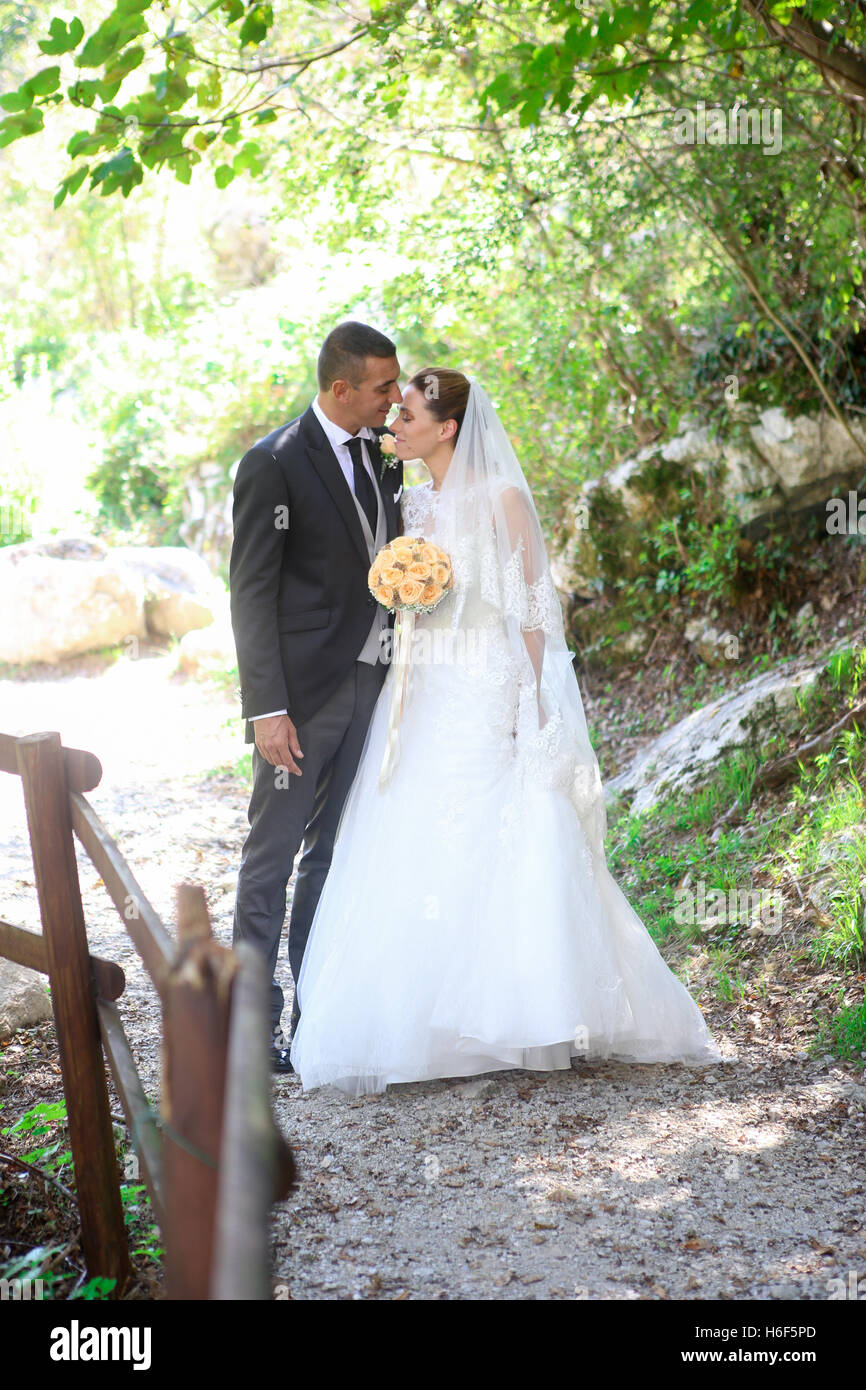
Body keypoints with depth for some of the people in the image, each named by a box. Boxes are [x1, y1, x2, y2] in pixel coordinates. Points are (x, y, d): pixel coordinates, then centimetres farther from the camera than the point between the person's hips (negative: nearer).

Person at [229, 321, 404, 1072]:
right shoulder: (274, 464, -12)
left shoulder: (382, 458, 9)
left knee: (336, 853, 13)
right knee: (272, 855, 1)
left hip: (370, 683, 7)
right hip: (305, 692, -7)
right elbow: (252, 595, -13)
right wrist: (266, 709, -18)